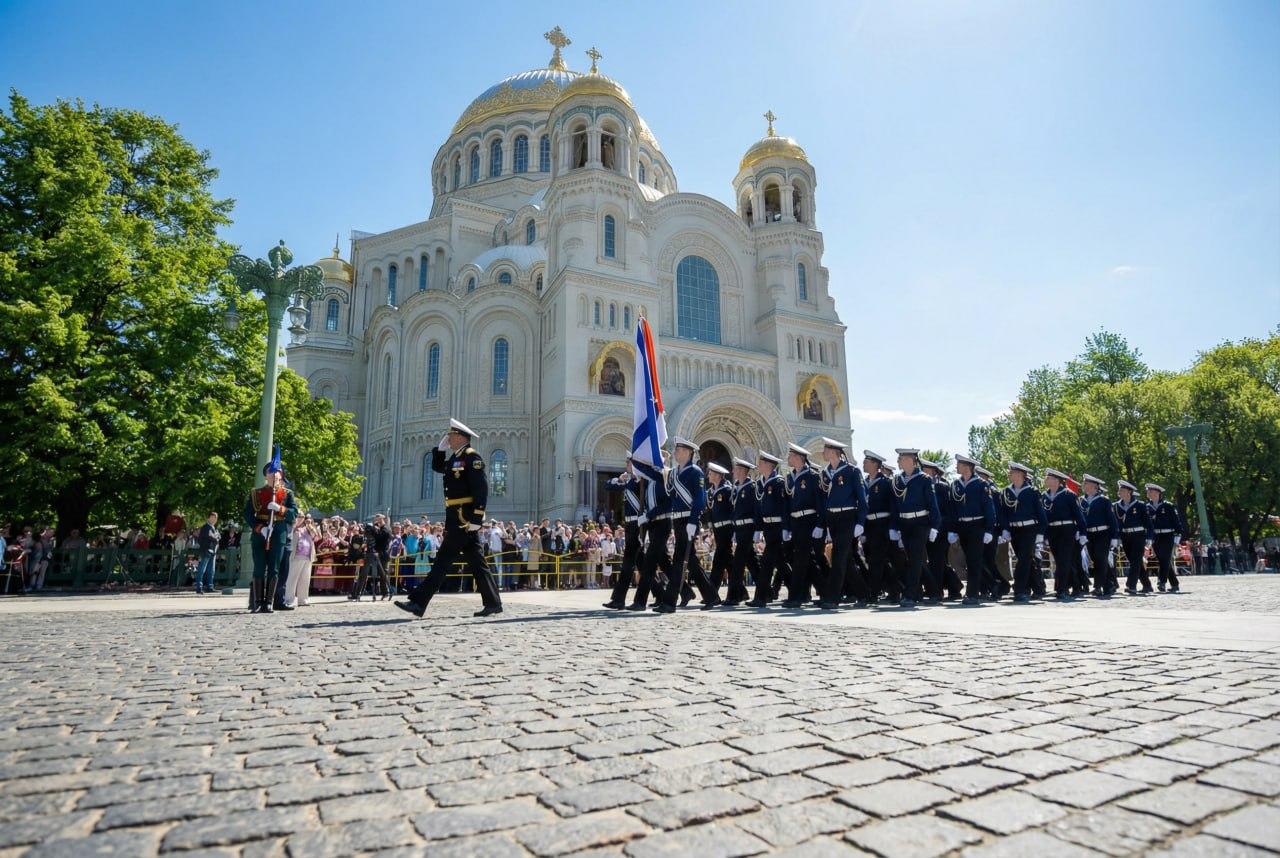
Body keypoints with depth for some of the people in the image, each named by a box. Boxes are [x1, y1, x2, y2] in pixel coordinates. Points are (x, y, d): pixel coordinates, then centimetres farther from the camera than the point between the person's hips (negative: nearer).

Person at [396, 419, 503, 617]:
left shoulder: (471, 456, -11)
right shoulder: (455, 458, 17)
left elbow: (481, 489, -19)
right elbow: (437, 467, 33)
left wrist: (476, 518, -24)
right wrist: (441, 448, 17)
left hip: (464, 518, -10)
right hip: (456, 518, 10)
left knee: (443, 560, -6)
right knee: (476, 562, 9)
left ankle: (418, 603, -2)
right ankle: (493, 603, 12)